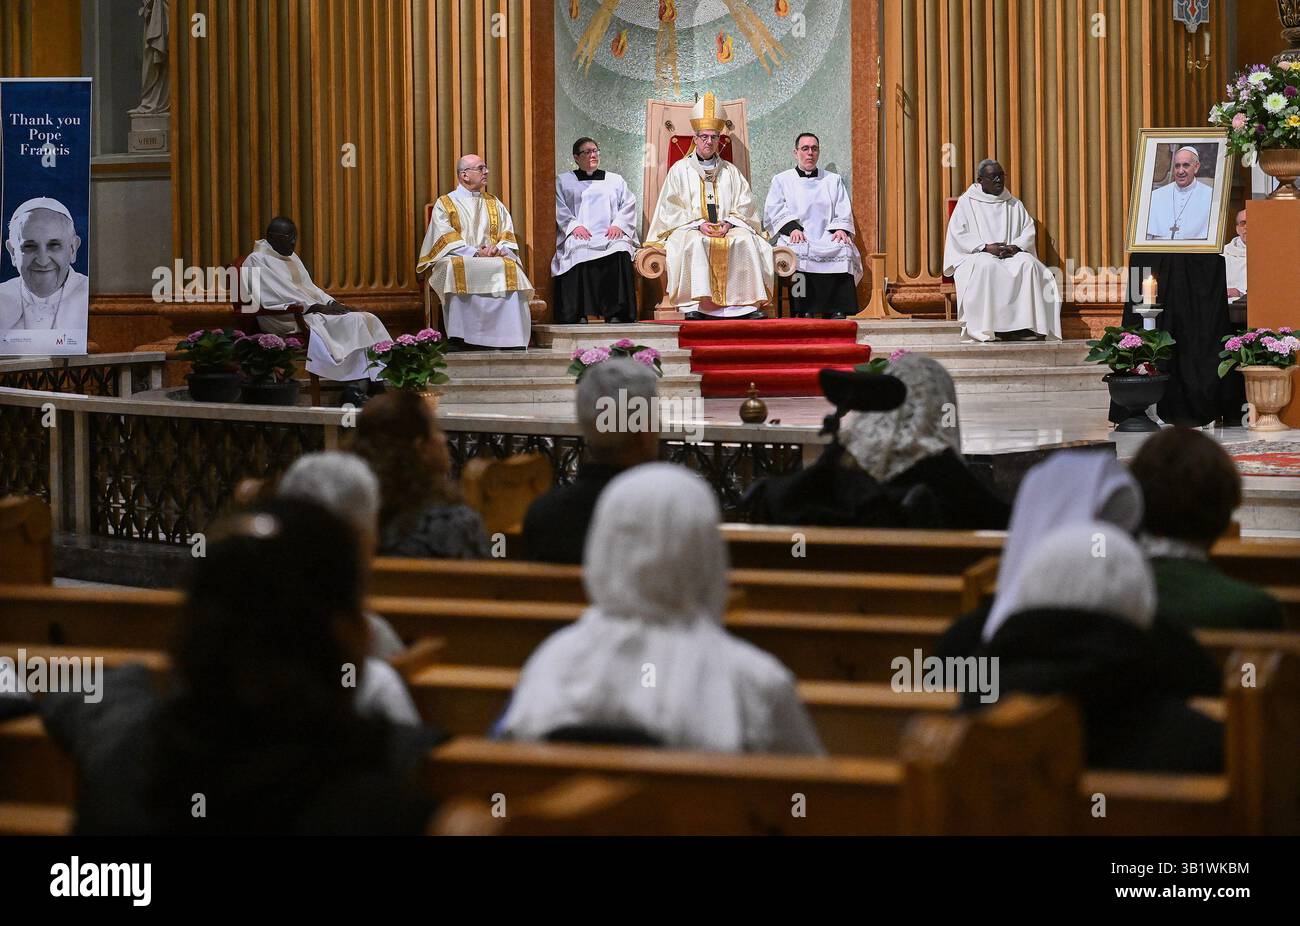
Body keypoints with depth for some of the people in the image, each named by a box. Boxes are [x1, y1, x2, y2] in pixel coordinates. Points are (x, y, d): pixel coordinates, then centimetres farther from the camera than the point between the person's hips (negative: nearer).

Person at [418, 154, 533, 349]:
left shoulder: (494, 204, 23)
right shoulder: (444, 204, 10)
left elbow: (508, 235, 14)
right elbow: (445, 239, -4)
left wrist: (498, 249, -10)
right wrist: (475, 252, -17)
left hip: (495, 259, 3)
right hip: (458, 259, -3)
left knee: (510, 270, -31)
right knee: (461, 272, -39)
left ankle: (510, 338, -35)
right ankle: (461, 335, -38)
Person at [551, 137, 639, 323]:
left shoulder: (615, 180, 26)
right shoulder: (563, 181, 21)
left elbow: (628, 205, 15)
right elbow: (559, 210, 8)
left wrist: (618, 225, -4)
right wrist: (574, 225, -11)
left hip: (610, 236, 1)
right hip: (579, 237, -1)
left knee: (621, 253, -34)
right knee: (577, 252, -37)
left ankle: (616, 313, -36)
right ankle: (579, 314, -39)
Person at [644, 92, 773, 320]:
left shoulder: (731, 171, 19)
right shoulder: (680, 169, 12)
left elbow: (745, 206, 11)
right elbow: (671, 207, 2)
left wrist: (728, 223, -9)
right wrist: (699, 224, -12)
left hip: (727, 228, 2)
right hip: (689, 228, -2)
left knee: (746, 241, -29)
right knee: (694, 242, -37)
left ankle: (748, 304, -30)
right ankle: (694, 304, -40)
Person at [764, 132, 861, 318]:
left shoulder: (834, 181, 25)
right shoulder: (781, 180, 20)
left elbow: (844, 212, 15)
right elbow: (773, 211, 6)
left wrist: (841, 229, -7)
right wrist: (791, 227, -13)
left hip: (827, 239, 1)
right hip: (796, 238, -1)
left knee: (844, 251, -32)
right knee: (798, 252, -37)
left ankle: (837, 311, -39)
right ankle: (803, 311, -38)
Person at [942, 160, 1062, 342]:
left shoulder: (1014, 204, 20)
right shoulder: (967, 202, 10)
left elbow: (1029, 231, 10)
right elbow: (958, 234, -3)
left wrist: (1015, 247, -12)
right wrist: (986, 247, -16)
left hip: (1013, 255, 3)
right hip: (976, 256, -3)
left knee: (1029, 264, -31)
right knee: (987, 267, -39)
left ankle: (1026, 324, -36)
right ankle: (987, 326, -39)